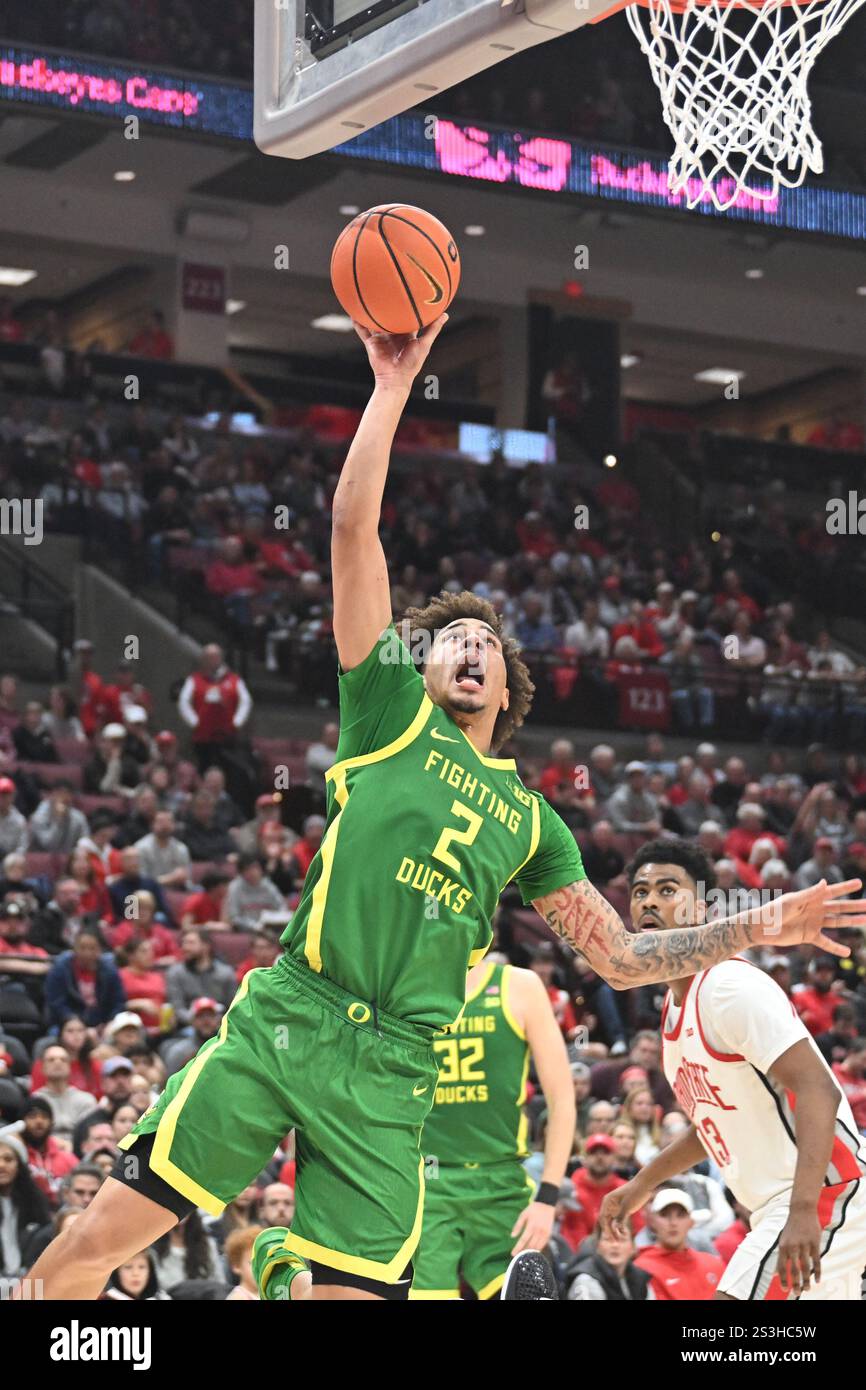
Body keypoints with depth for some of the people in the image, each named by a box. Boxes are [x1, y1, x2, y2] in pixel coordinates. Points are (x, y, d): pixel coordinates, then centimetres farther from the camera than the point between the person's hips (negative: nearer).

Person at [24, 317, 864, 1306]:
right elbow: (353, 531, 3)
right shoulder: (391, 713, 11)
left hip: (391, 1073, 3)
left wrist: (762, 928, 15)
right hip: (280, 1022, -3)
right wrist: (392, 386, 0)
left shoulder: (529, 820, 20)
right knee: (91, 1245, -11)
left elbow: (622, 958, 24)